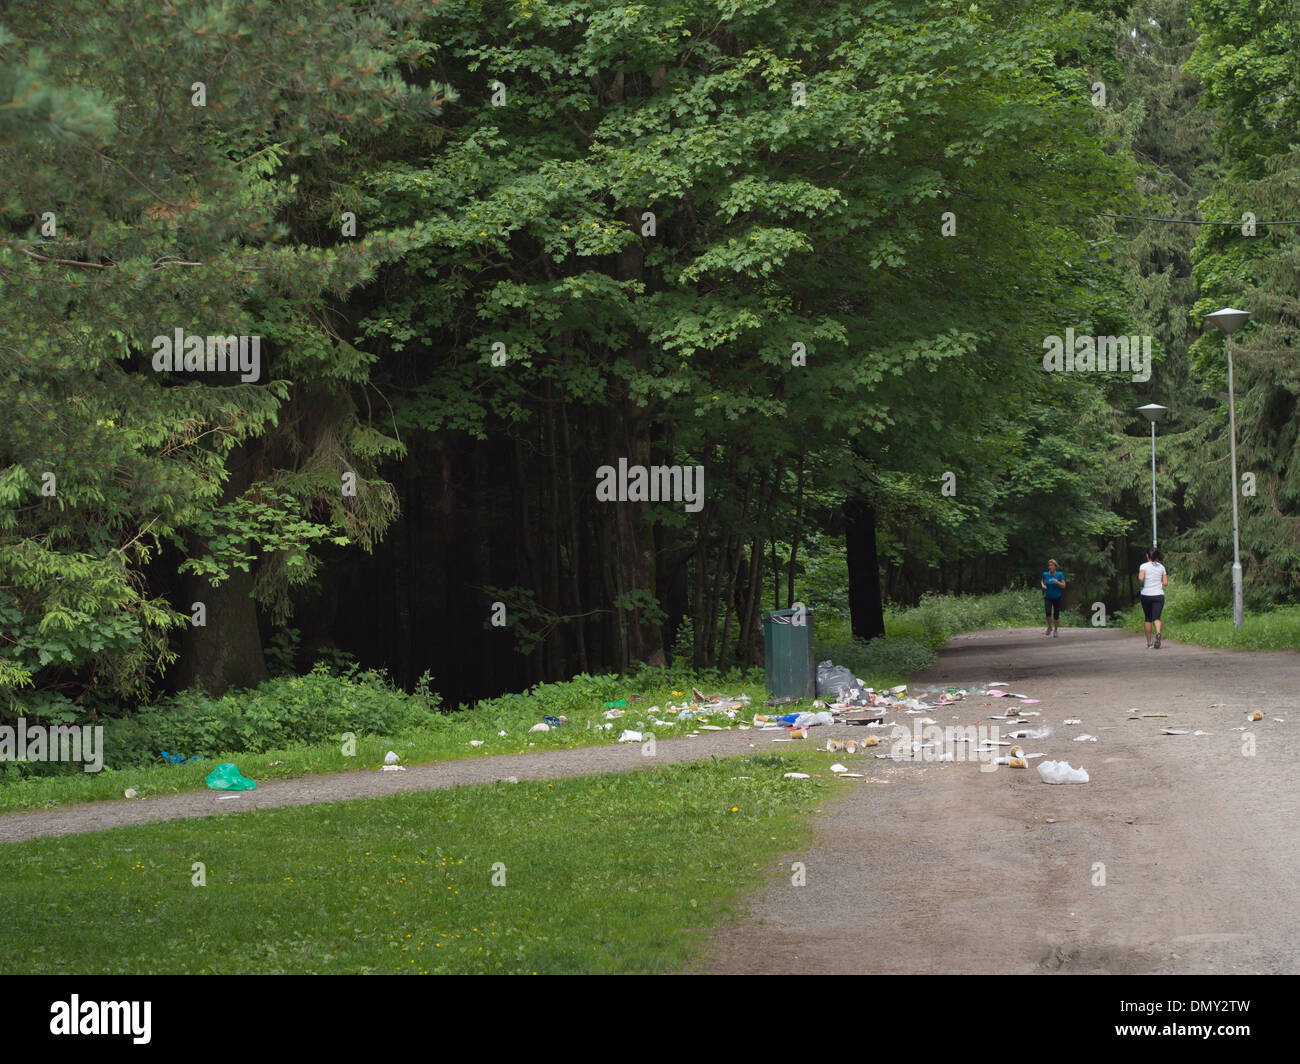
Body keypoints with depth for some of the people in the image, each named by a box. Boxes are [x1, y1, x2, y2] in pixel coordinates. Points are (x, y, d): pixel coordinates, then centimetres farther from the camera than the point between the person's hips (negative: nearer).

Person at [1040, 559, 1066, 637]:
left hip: (1057, 597, -1)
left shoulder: (1059, 574, -7)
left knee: (1056, 615, 1)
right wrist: (1043, 585, -3)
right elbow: (1042, 581, 19)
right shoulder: (1045, 574, 0)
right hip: (1047, 597, 1)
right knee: (1048, 612, -19)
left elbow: (1063, 586, -8)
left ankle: (1056, 629, 23)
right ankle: (1049, 627, 4)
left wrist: (1057, 582, -25)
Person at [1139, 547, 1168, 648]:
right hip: (1159, 594, 1)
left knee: (1148, 618, 11)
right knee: (1156, 617, -4)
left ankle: (1149, 642, 16)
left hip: (1146, 595, -1)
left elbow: (1141, 578, -19)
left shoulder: (1144, 566, -2)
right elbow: (1165, 583, 5)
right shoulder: (1161, 567, 7)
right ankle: (1158, 633, -35)